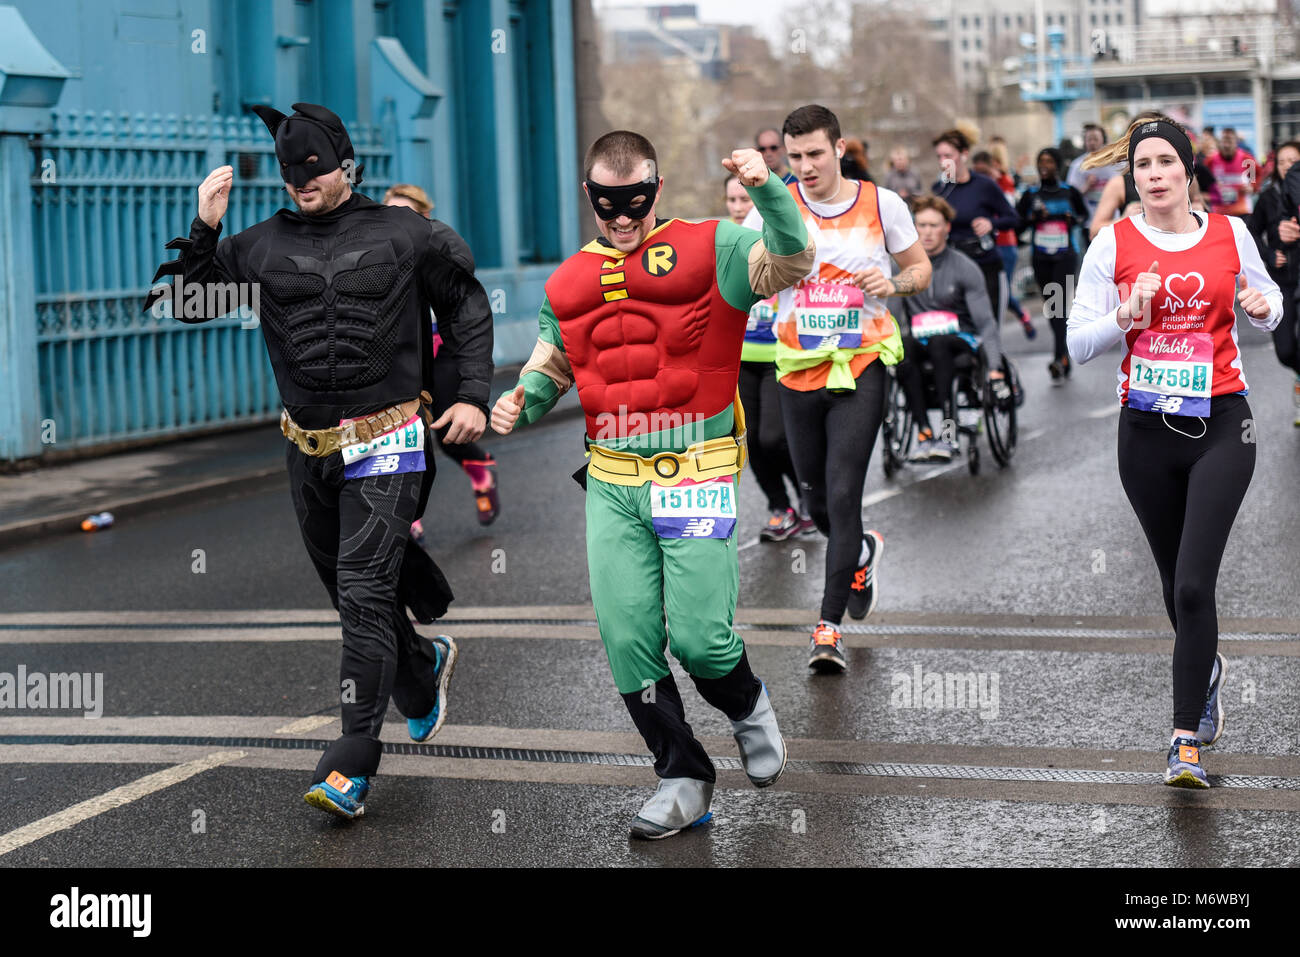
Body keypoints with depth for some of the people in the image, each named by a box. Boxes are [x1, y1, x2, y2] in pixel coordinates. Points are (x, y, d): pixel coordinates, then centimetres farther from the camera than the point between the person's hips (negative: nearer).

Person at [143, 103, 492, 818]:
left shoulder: (403, 236, 0)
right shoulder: (263, 246, 5)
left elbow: (467, 307, 10)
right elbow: (189, 303, 9)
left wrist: (473, 395, 2)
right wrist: (205, 231, -6)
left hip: (386, 444, -4)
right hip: (310, 452, 4)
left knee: (364, 593, -14)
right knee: (352, 592, 16)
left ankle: (352, 763, -16)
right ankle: (421, 670, 44)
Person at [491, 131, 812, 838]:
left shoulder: (708, 250, -3)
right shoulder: (569, 282, 13)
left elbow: (791, 264, -16)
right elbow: (551, 366, 24)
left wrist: (767, 190, -32)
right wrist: (522, 398, 2)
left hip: (695, 478, -5)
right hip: (612, 487, 5)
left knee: (699, 638, -9)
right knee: (628, 640, 3)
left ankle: (748, 707, 27)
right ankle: (683, 779, 19)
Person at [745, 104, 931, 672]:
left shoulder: (882, 205, -1)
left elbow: (920, 268, 11)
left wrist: (893, 284, -11)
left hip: (860, 368, -2)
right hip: (798, 370, 3)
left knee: (843, 496, -13)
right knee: (816, 501, 14)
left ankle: (829, 626, -7)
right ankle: (862, 552, 47)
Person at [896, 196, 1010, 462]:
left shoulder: (964, 268, -2)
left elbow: (985, 321, -7)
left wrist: (995, 369, -17)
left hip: (961, 339, -2)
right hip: (919, 338, 2)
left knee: (938, 343, -39)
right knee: (901, 349, -35)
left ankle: (949, 432, -41)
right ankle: (923, 433, -37)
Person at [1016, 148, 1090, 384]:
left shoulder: (1070, 192, 3)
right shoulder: (1030, 194, 6)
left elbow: (1085, 214, 15)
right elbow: (1017, 221, 5)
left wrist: (1074, 219, -6)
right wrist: (1034, 217, -13)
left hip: (1065, 256, -3)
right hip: (1040, 257, 3)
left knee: (1059, 303, -16)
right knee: (1050, 304, 9)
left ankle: (1059, 358, -23)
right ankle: (1065, 356, 24)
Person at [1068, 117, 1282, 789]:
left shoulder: (1230, 233, 3)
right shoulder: (1114, 244, 0)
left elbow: (1268, 307, 18)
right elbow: (1078, 343, 1)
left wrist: (1262, 306, -4)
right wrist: (1126, 314, -17)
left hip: (1222, 425, -1)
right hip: (1146, 429, 2)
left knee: (1192, 586, -13)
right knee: (1177, 582, 13)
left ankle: (1186, 741, -7)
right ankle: (1206, 667, 46)